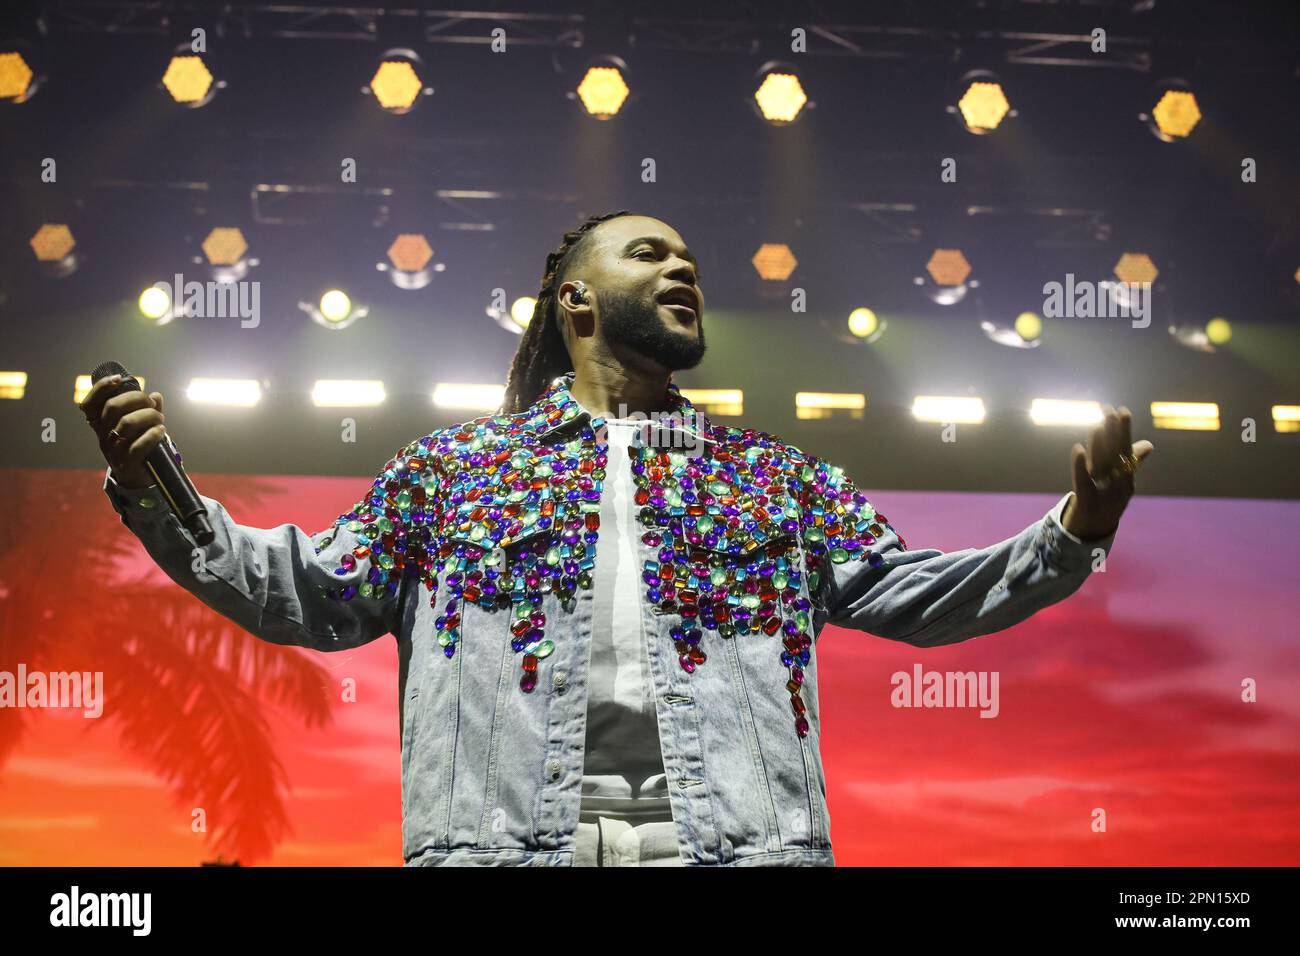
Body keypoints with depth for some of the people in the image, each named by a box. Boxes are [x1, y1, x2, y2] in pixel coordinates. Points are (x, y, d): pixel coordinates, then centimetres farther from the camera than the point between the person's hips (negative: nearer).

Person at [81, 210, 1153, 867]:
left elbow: (913, 595, 19)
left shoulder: (778, 476, 25)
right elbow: (313, 594, 18)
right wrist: (154, 495, 6)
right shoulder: (455, 463, 21)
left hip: (738, 836, 1)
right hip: (500, 835, -1)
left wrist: (1073, 534, 5)